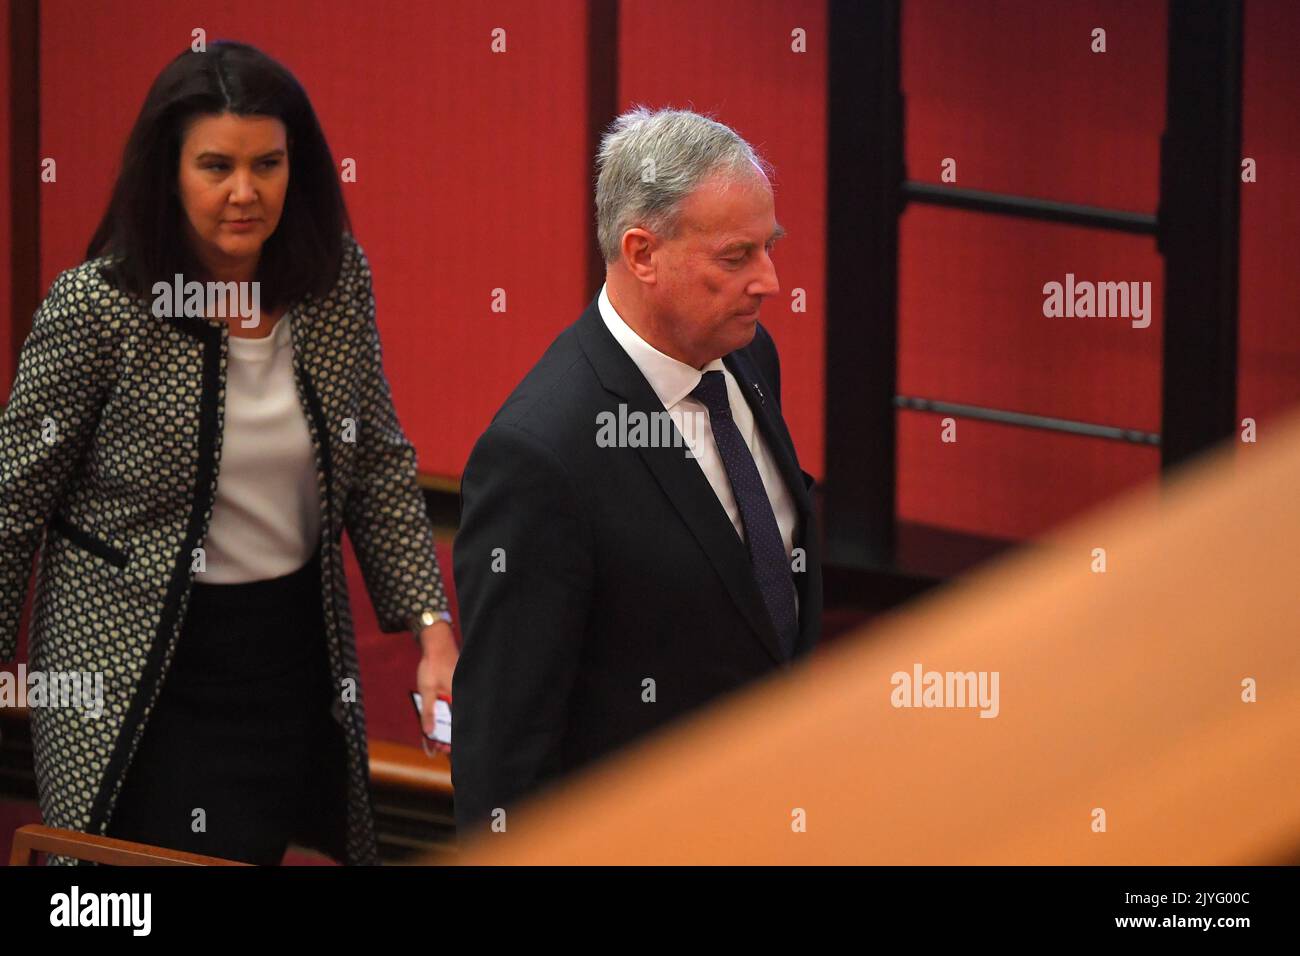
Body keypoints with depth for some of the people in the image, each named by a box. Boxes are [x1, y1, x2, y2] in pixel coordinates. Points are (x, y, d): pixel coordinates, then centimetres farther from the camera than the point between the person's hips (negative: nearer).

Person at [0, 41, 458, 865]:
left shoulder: (338, 281, -1)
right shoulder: (98, 304, -14)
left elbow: (379, 464, 10)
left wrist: (433, 626, 1)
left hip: (296, 649, 5)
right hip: (143, 669, -5)